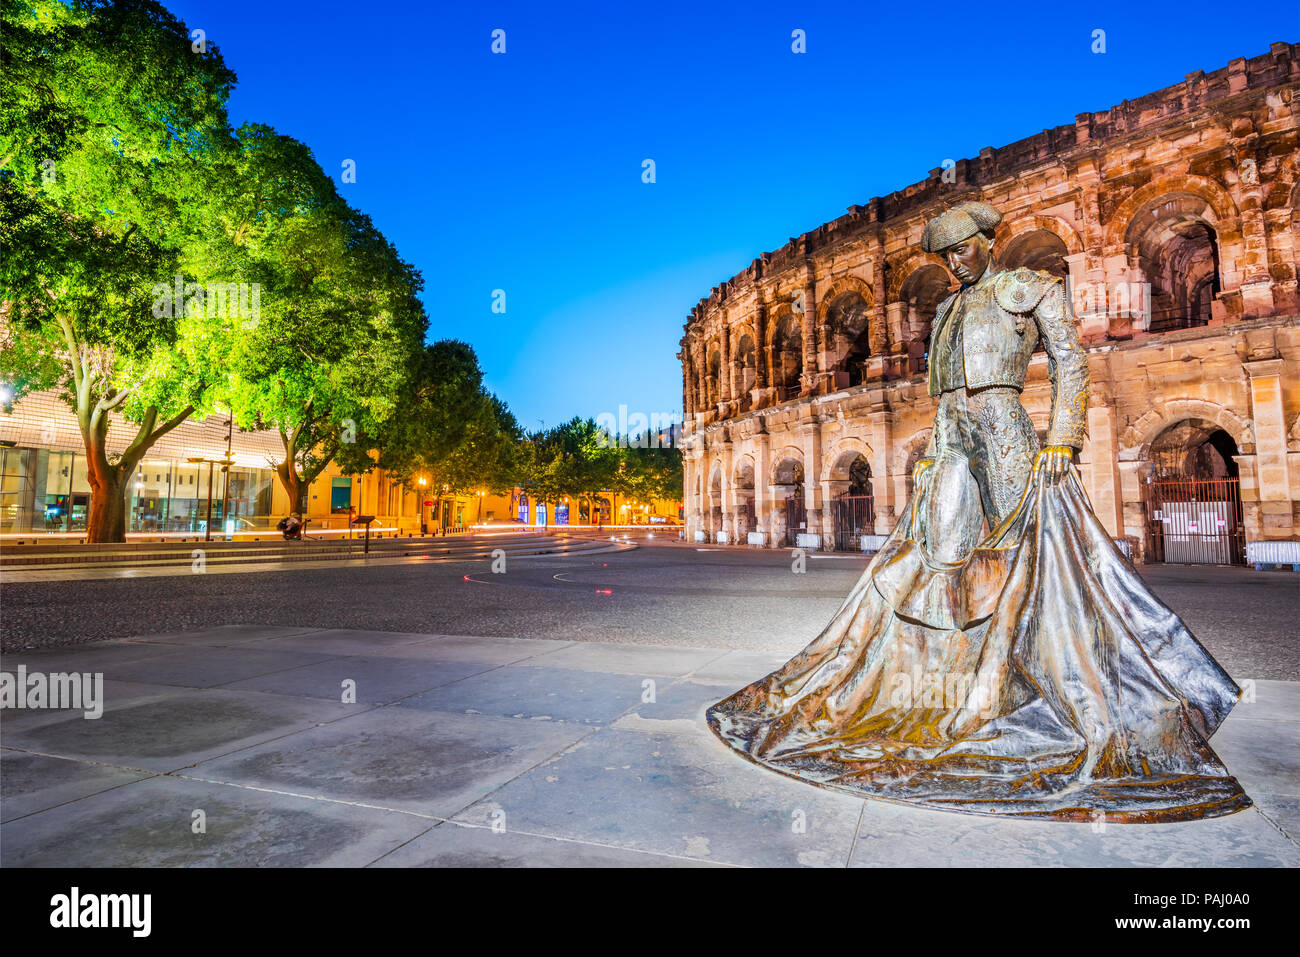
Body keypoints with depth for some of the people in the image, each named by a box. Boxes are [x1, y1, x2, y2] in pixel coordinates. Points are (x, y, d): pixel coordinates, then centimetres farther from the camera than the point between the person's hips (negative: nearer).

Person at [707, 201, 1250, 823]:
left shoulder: (1034, 288, 7)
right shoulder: (948, 311, 23)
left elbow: (1069, 362, -2)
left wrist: (1062, 440, -13)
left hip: (1004, 434, -5)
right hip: (950, 437, 6)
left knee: (1028, 558, -7)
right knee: (939, 558, -2)